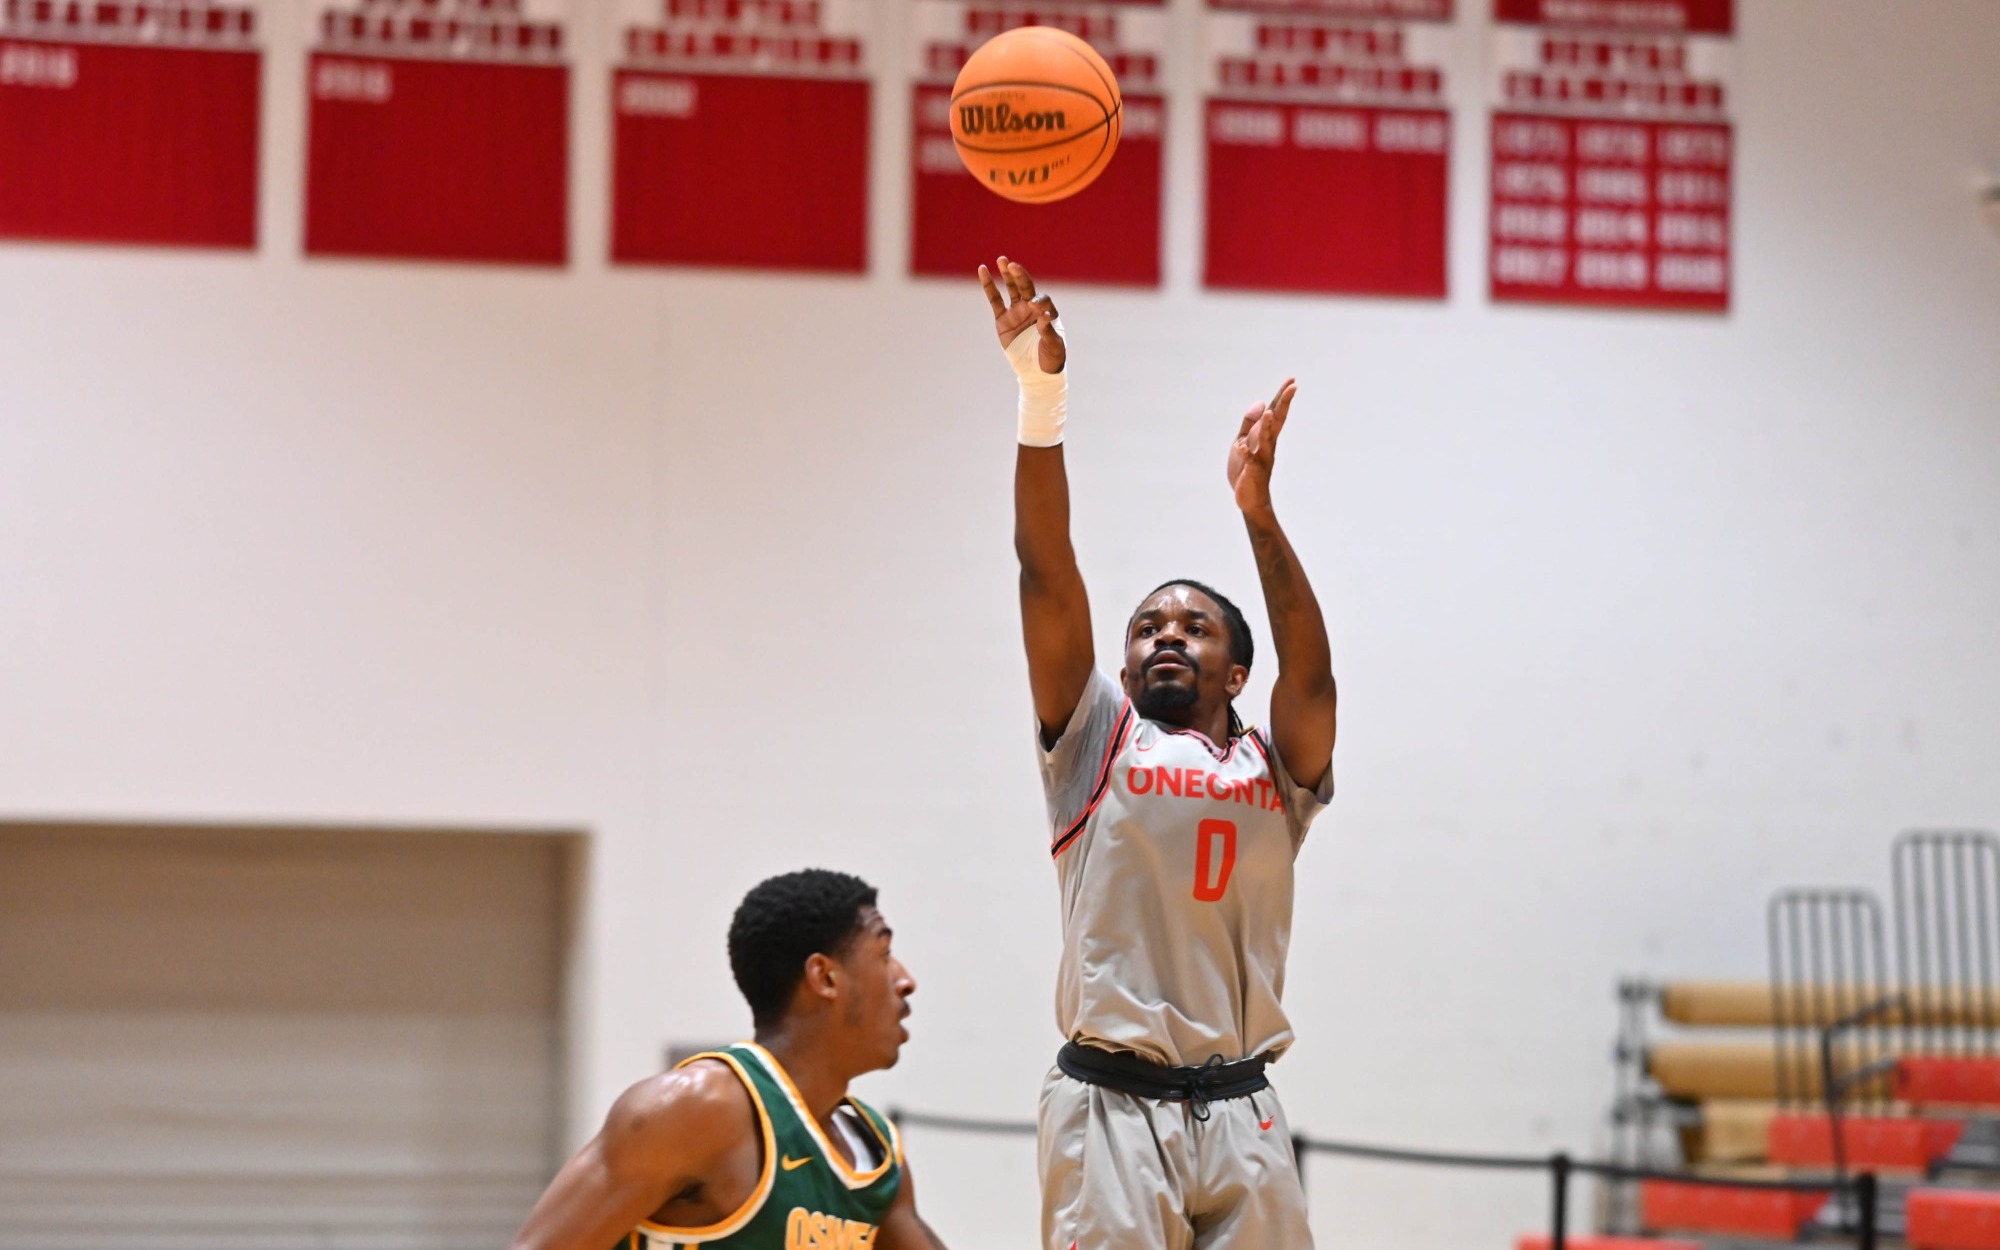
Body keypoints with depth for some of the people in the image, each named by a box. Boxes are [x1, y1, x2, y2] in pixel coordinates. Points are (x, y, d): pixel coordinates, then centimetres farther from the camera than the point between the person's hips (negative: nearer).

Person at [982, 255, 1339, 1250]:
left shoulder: (1277, 769, 12)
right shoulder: (1096, 741, 9)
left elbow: (1311, 670, -8)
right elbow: (1048, 579, -2)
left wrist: (1258, 511, -20)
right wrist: (1042, 399, -14)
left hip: (1237, 1113, 2)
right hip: (1110, 1103, -2)